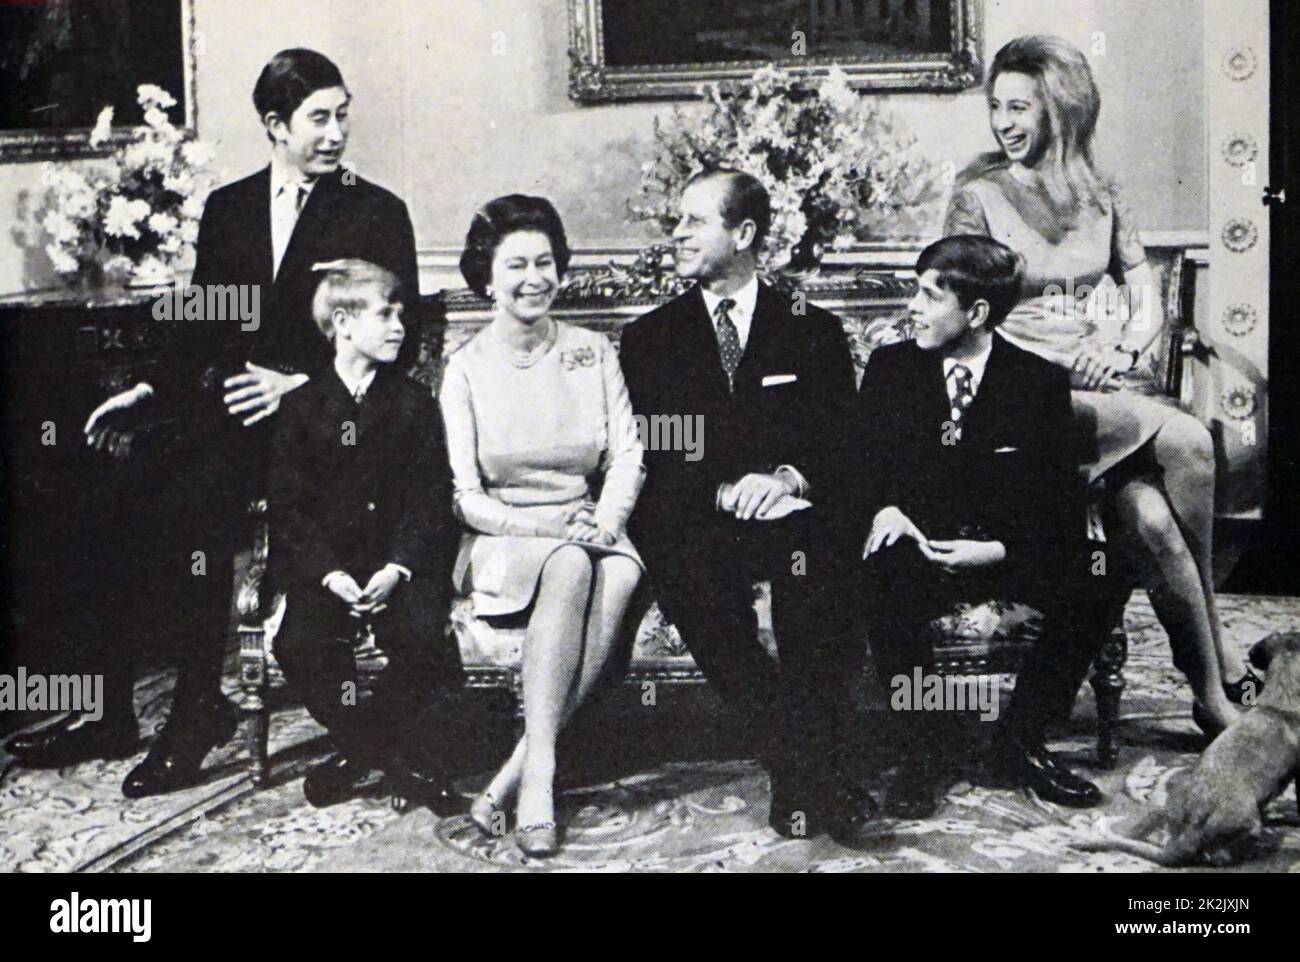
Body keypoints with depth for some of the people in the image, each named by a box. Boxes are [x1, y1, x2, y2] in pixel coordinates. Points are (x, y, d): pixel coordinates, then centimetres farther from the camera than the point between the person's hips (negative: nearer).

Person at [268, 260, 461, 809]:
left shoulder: (414, 404, 10)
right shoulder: (300, 408, 8)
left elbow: (430, 498, 2)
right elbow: (288, 506, 1)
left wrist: (396, 568, -14)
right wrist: (331, 572, -15)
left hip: (401, 563, 0)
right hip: (323, 567, 0)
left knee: (423, 636, -27)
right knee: (301, 644, -26)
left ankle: (360, 753, -4)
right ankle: (399, 758, -8)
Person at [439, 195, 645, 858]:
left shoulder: (594, 353, 11)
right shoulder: (465, 368, 2)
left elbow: (628, 457, 6)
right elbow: (463, 497, -4)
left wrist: (605, 523, -14)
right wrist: (544, 527, -18)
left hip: (586, 532, 3)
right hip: (501, 541, -2)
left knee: (622, 572, -32)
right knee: (570, 567, -35)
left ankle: (517, 771, -32)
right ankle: (540, 772, -35)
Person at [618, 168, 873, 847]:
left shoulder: (814, 332, 18)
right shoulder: (649, 338, 17)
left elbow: (845, 445, 8)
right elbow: (650, 461, 7)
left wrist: (788, 477, -12)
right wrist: (724, 492, -10)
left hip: (794, 518, 0)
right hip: (695, 527, 0)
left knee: (810, 563, -34)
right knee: (690, 569, -33)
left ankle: (801, 778, -28)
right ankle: (809, 775, -31)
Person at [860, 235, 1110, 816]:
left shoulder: (1041, 382, 1)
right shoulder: (889, 368, 5)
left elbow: (1060, 500, -1)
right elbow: (858, 463, 9)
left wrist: (999, 550, -18)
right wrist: (881, 509, -14)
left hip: (1006, 551, 1)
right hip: (918, 546, 0)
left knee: (1091, 593, -26)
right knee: (885, 584, -35)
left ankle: (1020, 744, -6)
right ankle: (914, 757, -18)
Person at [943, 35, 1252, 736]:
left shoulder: (1101, 198, 16)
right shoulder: (978, 198, 5)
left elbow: (1148, 304, 15)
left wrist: (1120, 348, -7)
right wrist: (1057, 361, -13)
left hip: (1112, 385, 4)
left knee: (1150, 521, -26)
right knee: (1188, 442, -26)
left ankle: (1212, 691, -10)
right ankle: (1220, 672, -14)